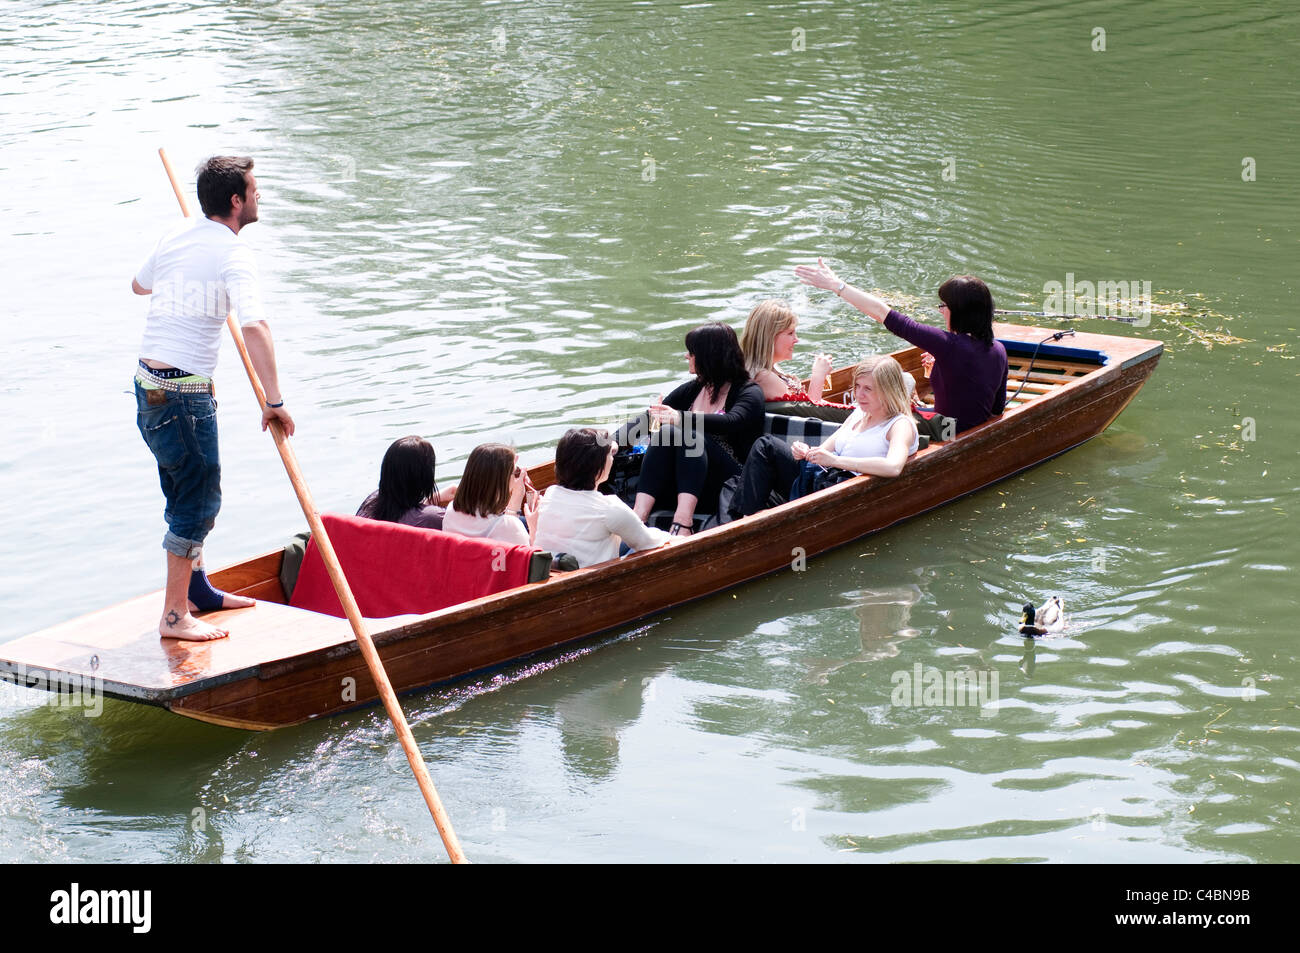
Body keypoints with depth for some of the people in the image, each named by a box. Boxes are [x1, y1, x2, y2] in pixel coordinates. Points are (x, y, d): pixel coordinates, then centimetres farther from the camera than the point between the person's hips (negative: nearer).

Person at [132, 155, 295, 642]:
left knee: (188, 494, 21)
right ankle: (175, 615, -1)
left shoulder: (173, 238, 8)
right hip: (184, 394, -9)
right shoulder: (234, 255, -15)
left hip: (148, 383, 9)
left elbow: (140, 284, 28)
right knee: (198, 502, -3)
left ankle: (197, 589, 34)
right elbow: (254, 327, -27)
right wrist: (274, 400, -27)